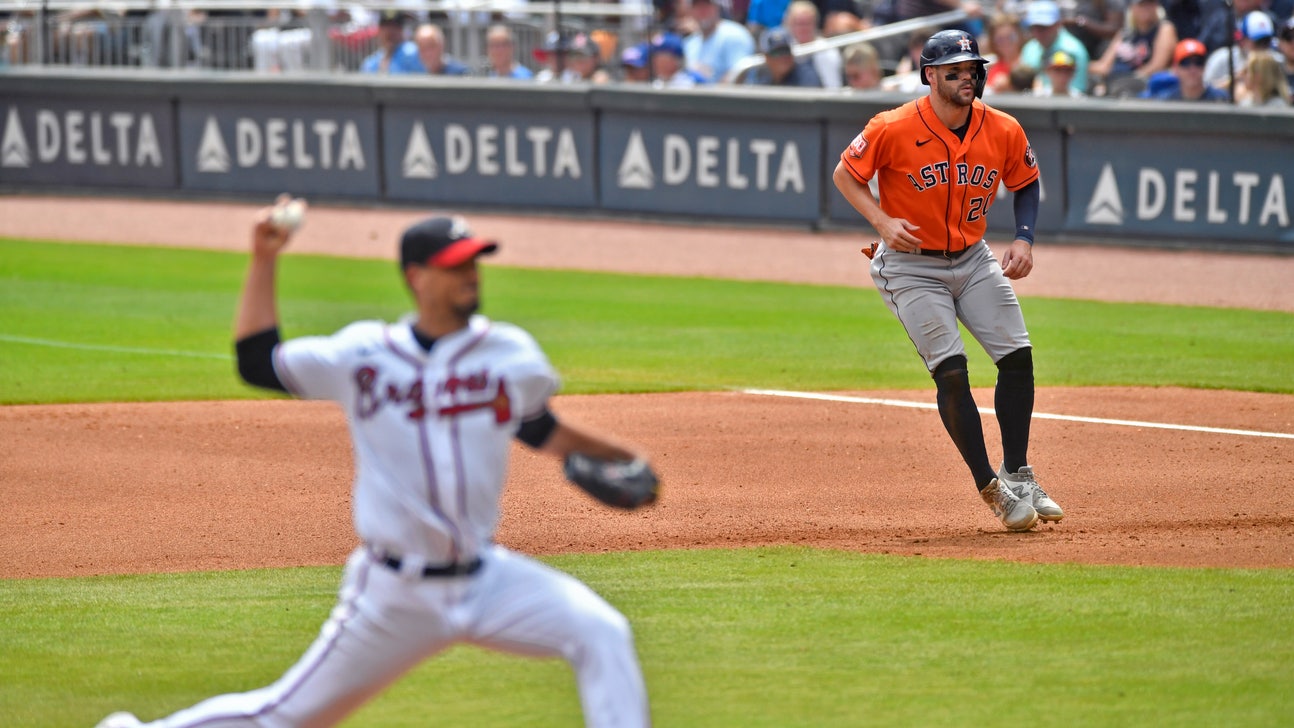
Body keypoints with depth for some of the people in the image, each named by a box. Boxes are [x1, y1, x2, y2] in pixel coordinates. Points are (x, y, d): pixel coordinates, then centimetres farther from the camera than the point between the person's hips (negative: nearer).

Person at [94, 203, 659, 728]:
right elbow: (257, 361, 6)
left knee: (601, 635, -18)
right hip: (394, 595, -2)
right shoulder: (361, 356, -3)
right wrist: (263, 262, 2)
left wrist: (622, 458, 11)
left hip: (484, 580, 2)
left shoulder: (509, 355, 1)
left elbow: (540, 431, 18)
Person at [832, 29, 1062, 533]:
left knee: (1018, 356, -3)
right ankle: (991, 490, -7)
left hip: (973, 260, 5)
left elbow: (1026, 184, 10)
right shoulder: (893, 130, -19)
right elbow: (845, 174, -5)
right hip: (911, 267, -5)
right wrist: (883, 222, -19)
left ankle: (1019, 478, 12)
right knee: (950, 371, -14)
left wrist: (1024, 240, -5)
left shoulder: (1004, 132, -8)